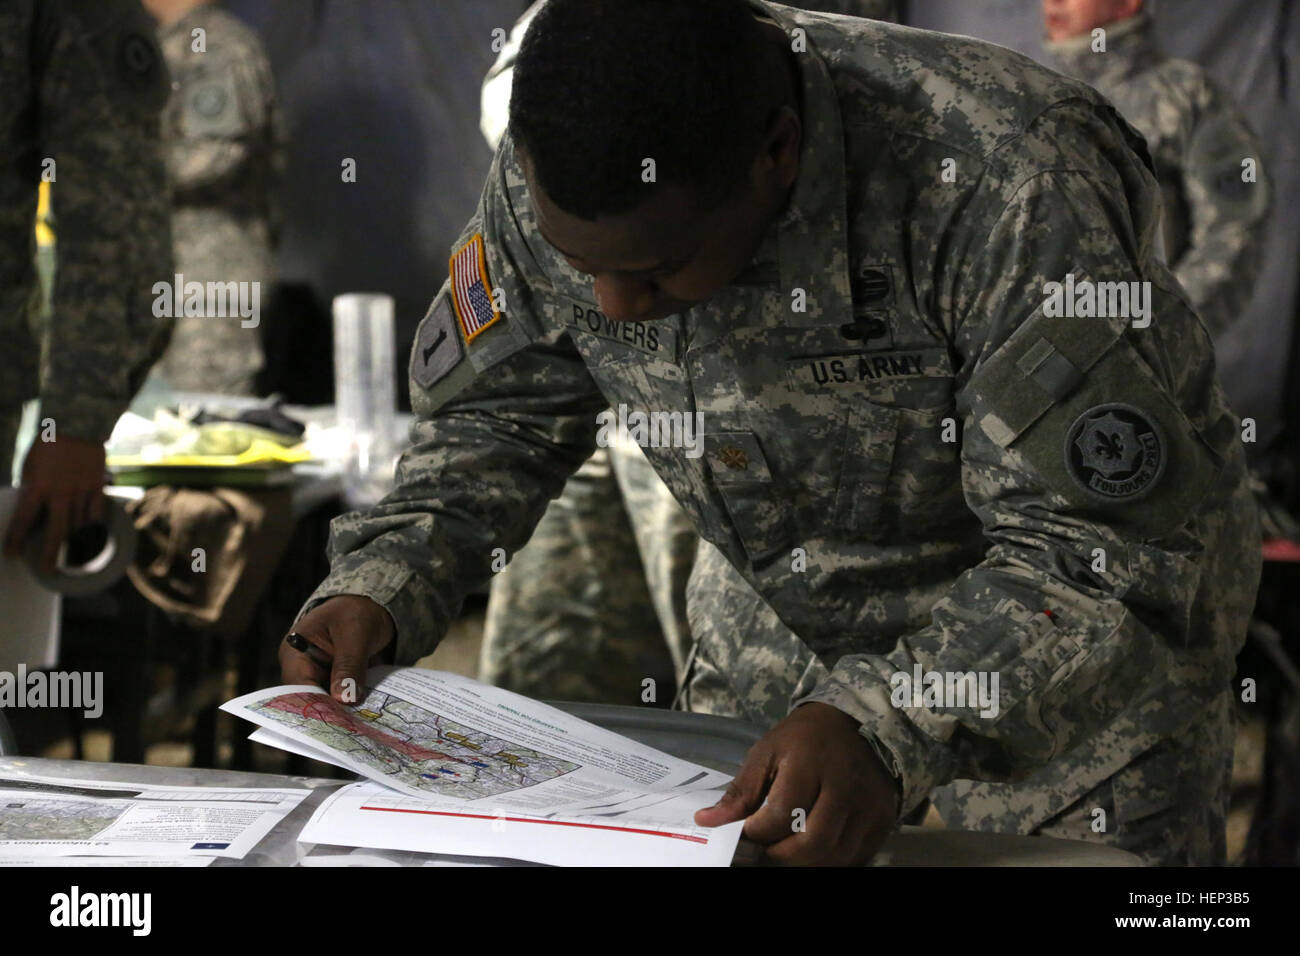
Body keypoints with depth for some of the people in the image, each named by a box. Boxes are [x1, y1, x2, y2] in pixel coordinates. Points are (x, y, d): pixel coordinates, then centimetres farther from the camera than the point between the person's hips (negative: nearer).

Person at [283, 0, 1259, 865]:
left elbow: (1106, 549, -33)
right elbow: (493, 416, -4)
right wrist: (376, 584, -21)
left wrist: (884, 726, -45)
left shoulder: (1005, 186, -36)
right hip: (774, 616, 4)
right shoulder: (549, 177, -19)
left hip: (1096, 611, -4)